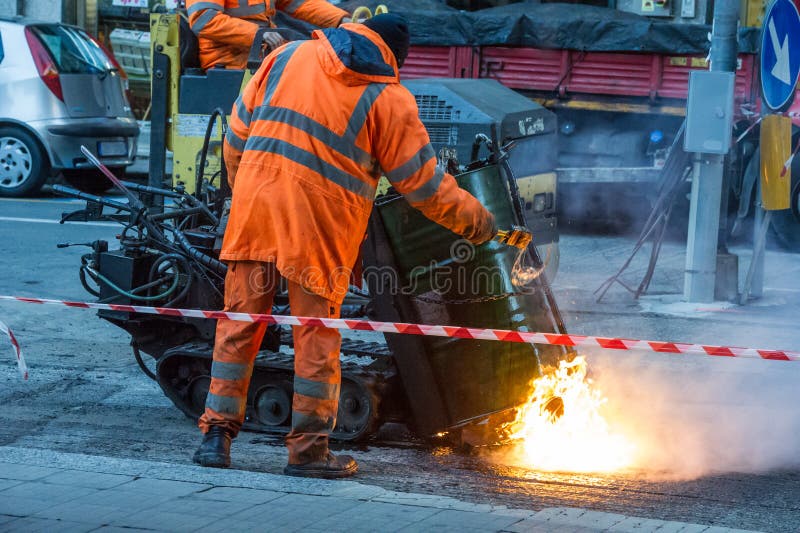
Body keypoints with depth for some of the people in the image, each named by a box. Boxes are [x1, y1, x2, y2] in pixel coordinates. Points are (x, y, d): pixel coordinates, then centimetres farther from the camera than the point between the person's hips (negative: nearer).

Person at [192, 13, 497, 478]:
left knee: (239, 322, 10)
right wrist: (475, 220, 17)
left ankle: (218, 433, 12)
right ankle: (308, 449, 11)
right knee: (317, 335, 6)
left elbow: (237, 133, 13)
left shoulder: (288, 57, 11)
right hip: (320, 228, -4)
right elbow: (424, 183, 4)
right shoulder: (389, 100, 0)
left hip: (254, 211, 4)